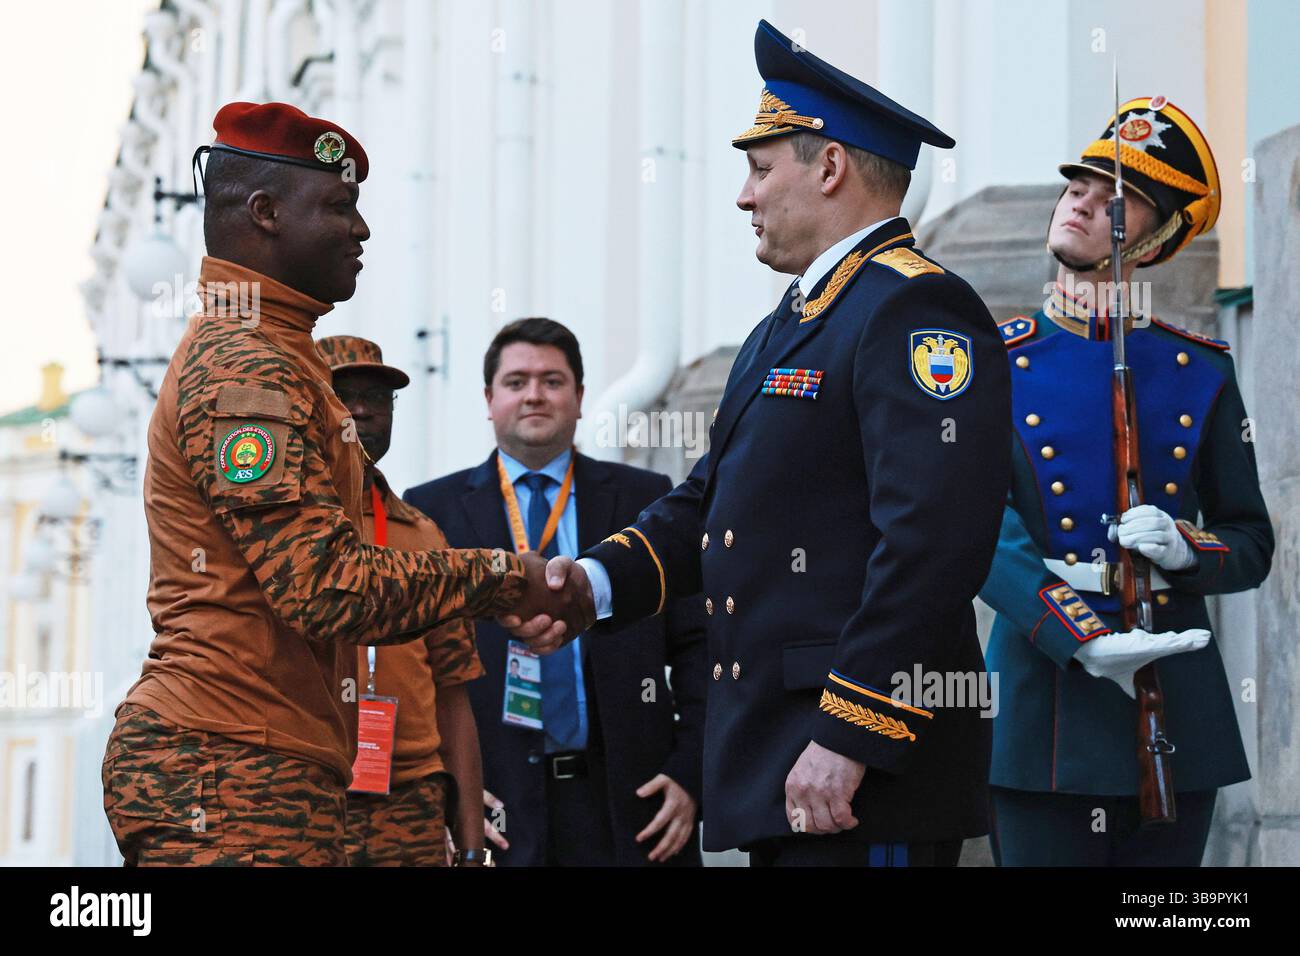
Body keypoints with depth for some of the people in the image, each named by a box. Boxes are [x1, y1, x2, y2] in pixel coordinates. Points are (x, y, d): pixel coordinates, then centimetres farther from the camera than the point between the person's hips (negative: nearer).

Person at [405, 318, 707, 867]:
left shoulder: (646, 500, 9)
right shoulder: (429, 514, 7)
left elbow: (697, 646, 7)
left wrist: (692, 773, -4)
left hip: (628, 803, 1)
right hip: (494, 804, -1)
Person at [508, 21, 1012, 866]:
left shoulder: (916, 308, -12)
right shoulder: (789, 327, 21)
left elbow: (932, 542, -21)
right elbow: (709, 503, 21)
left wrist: (850, 737, -24)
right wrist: (597, 580, 4)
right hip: (783, 765, 10)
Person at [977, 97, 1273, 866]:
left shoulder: (1201, 373, 9)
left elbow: (1253, 544, 11)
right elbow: (979, 529, -7)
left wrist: (1183, 549, -13)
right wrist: (1079, 636, -22)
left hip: (1178, 713, 2)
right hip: (1044, 691, -2)